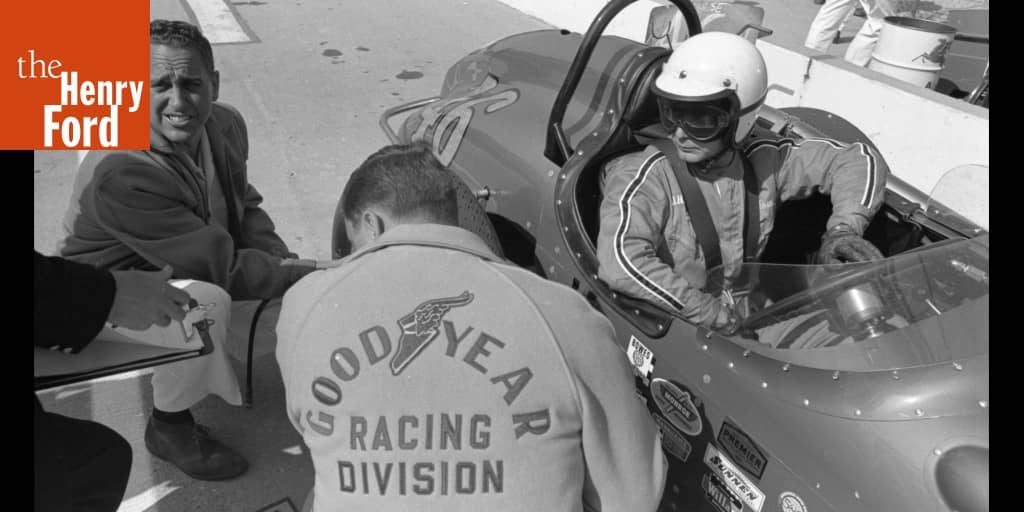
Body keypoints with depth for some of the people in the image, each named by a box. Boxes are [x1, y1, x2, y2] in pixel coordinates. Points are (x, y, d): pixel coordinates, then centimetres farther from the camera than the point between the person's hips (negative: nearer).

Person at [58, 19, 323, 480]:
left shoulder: (226, 124, -13)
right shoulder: (119, 173, -35)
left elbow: (244, 208, 1)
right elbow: (219, 269, -35)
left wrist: (285, 261, -17)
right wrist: (307, 270, -28)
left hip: (200, 270, 7)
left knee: (297, 280, -5)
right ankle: (170, 425, -8)